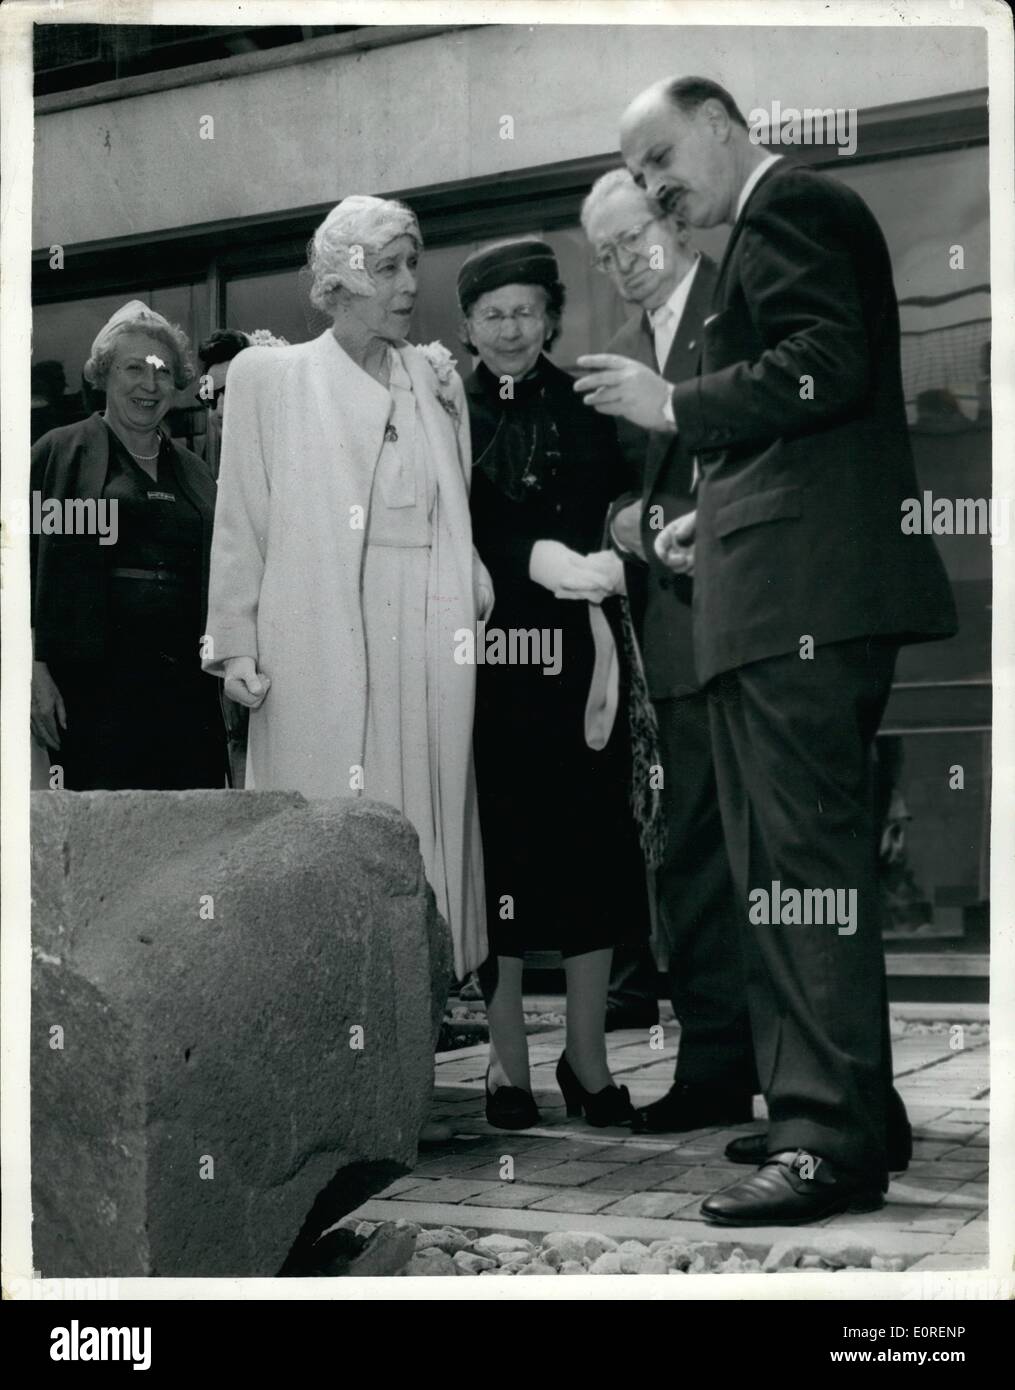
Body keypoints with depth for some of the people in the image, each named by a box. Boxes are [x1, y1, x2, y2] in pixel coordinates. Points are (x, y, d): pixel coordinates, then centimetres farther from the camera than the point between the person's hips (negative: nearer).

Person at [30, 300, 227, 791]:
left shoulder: (192, 470, 20)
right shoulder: (61, 452, 6)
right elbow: (23, 569, 0)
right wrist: (35, 672, -9)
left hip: (185, 681, 4)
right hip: (94, 681, -4)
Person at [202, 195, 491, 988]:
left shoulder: (437, 379, 16)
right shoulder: (269, 377, 7)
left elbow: (458, 510, 15)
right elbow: (240, 522, 4)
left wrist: (478, 593, -2)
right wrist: (235, 645, -3)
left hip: (426, 648, 3)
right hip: (316, 651, -3)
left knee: (423, 829, 1)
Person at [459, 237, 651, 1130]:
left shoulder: (588, 409, 7)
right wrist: (539, 561, -20)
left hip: (579, 657, 2)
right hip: (485, 660, -1)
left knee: (592, 849, 3)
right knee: (498, 852, 0)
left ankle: (588, 1057, 14)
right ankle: (508, 1061, 12)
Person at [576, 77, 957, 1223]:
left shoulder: (789, 205, -4)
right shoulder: (791, 218, 26)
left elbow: (825, 367, -18)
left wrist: (676, 406, -11)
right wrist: (718, 516, 18)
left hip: (801, 596, -11)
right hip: (803, 598, 11)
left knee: (801, 861, -12)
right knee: (812, 859, 13)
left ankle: (827, 1141, -11)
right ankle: (853, 1116, 21)